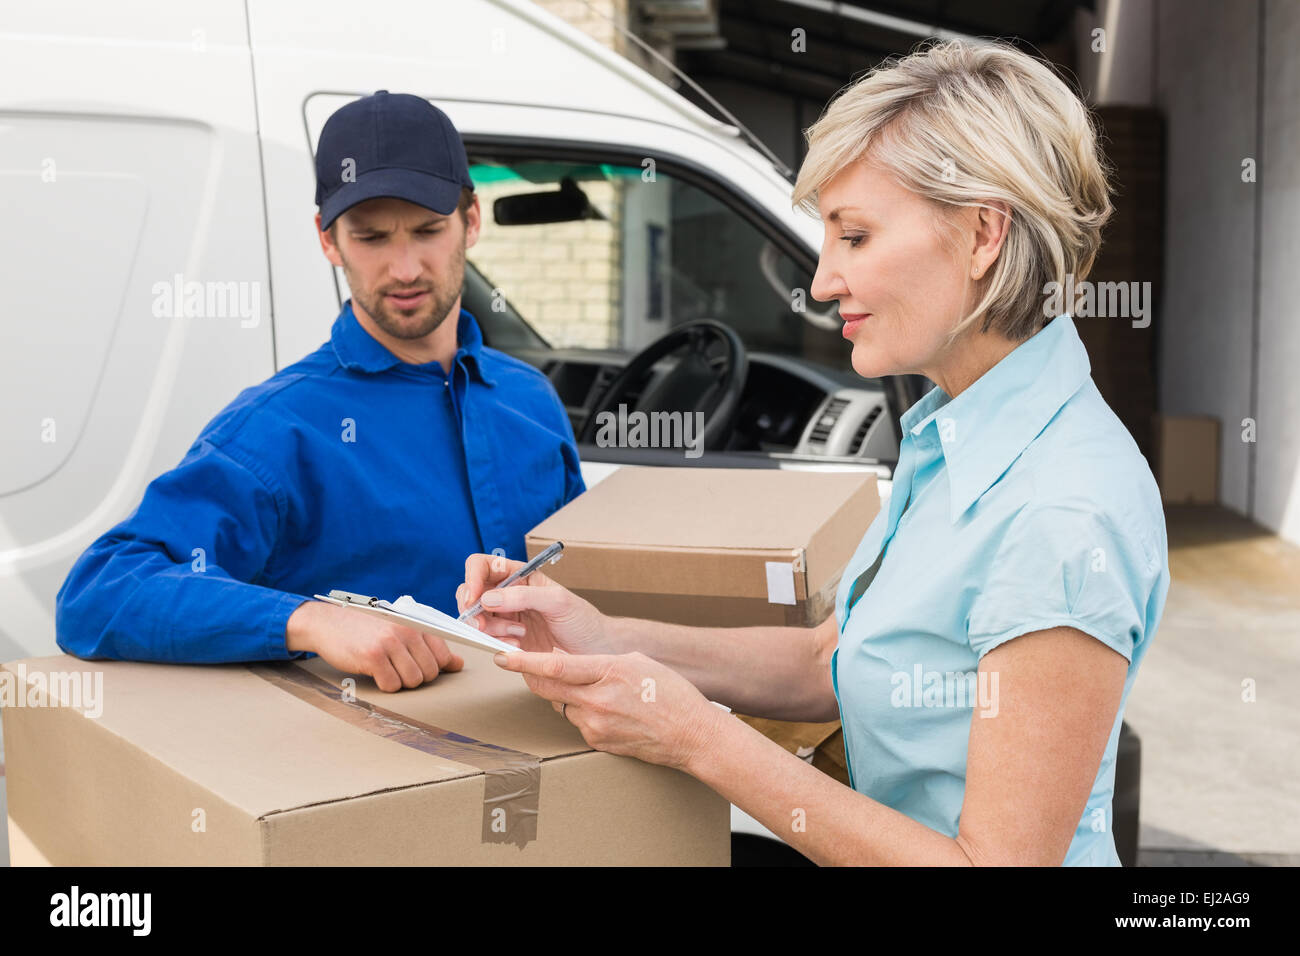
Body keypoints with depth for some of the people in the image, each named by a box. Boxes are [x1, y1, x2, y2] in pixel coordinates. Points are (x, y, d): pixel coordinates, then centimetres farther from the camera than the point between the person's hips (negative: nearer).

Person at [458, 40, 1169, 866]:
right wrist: (608, 641, -3)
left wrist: (698, 738, -21)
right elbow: (830, 662, 9)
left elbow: (999, 857, -23)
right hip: (898, 834, 7)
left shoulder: (1065, 518, -23)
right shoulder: (951, 433, 5)